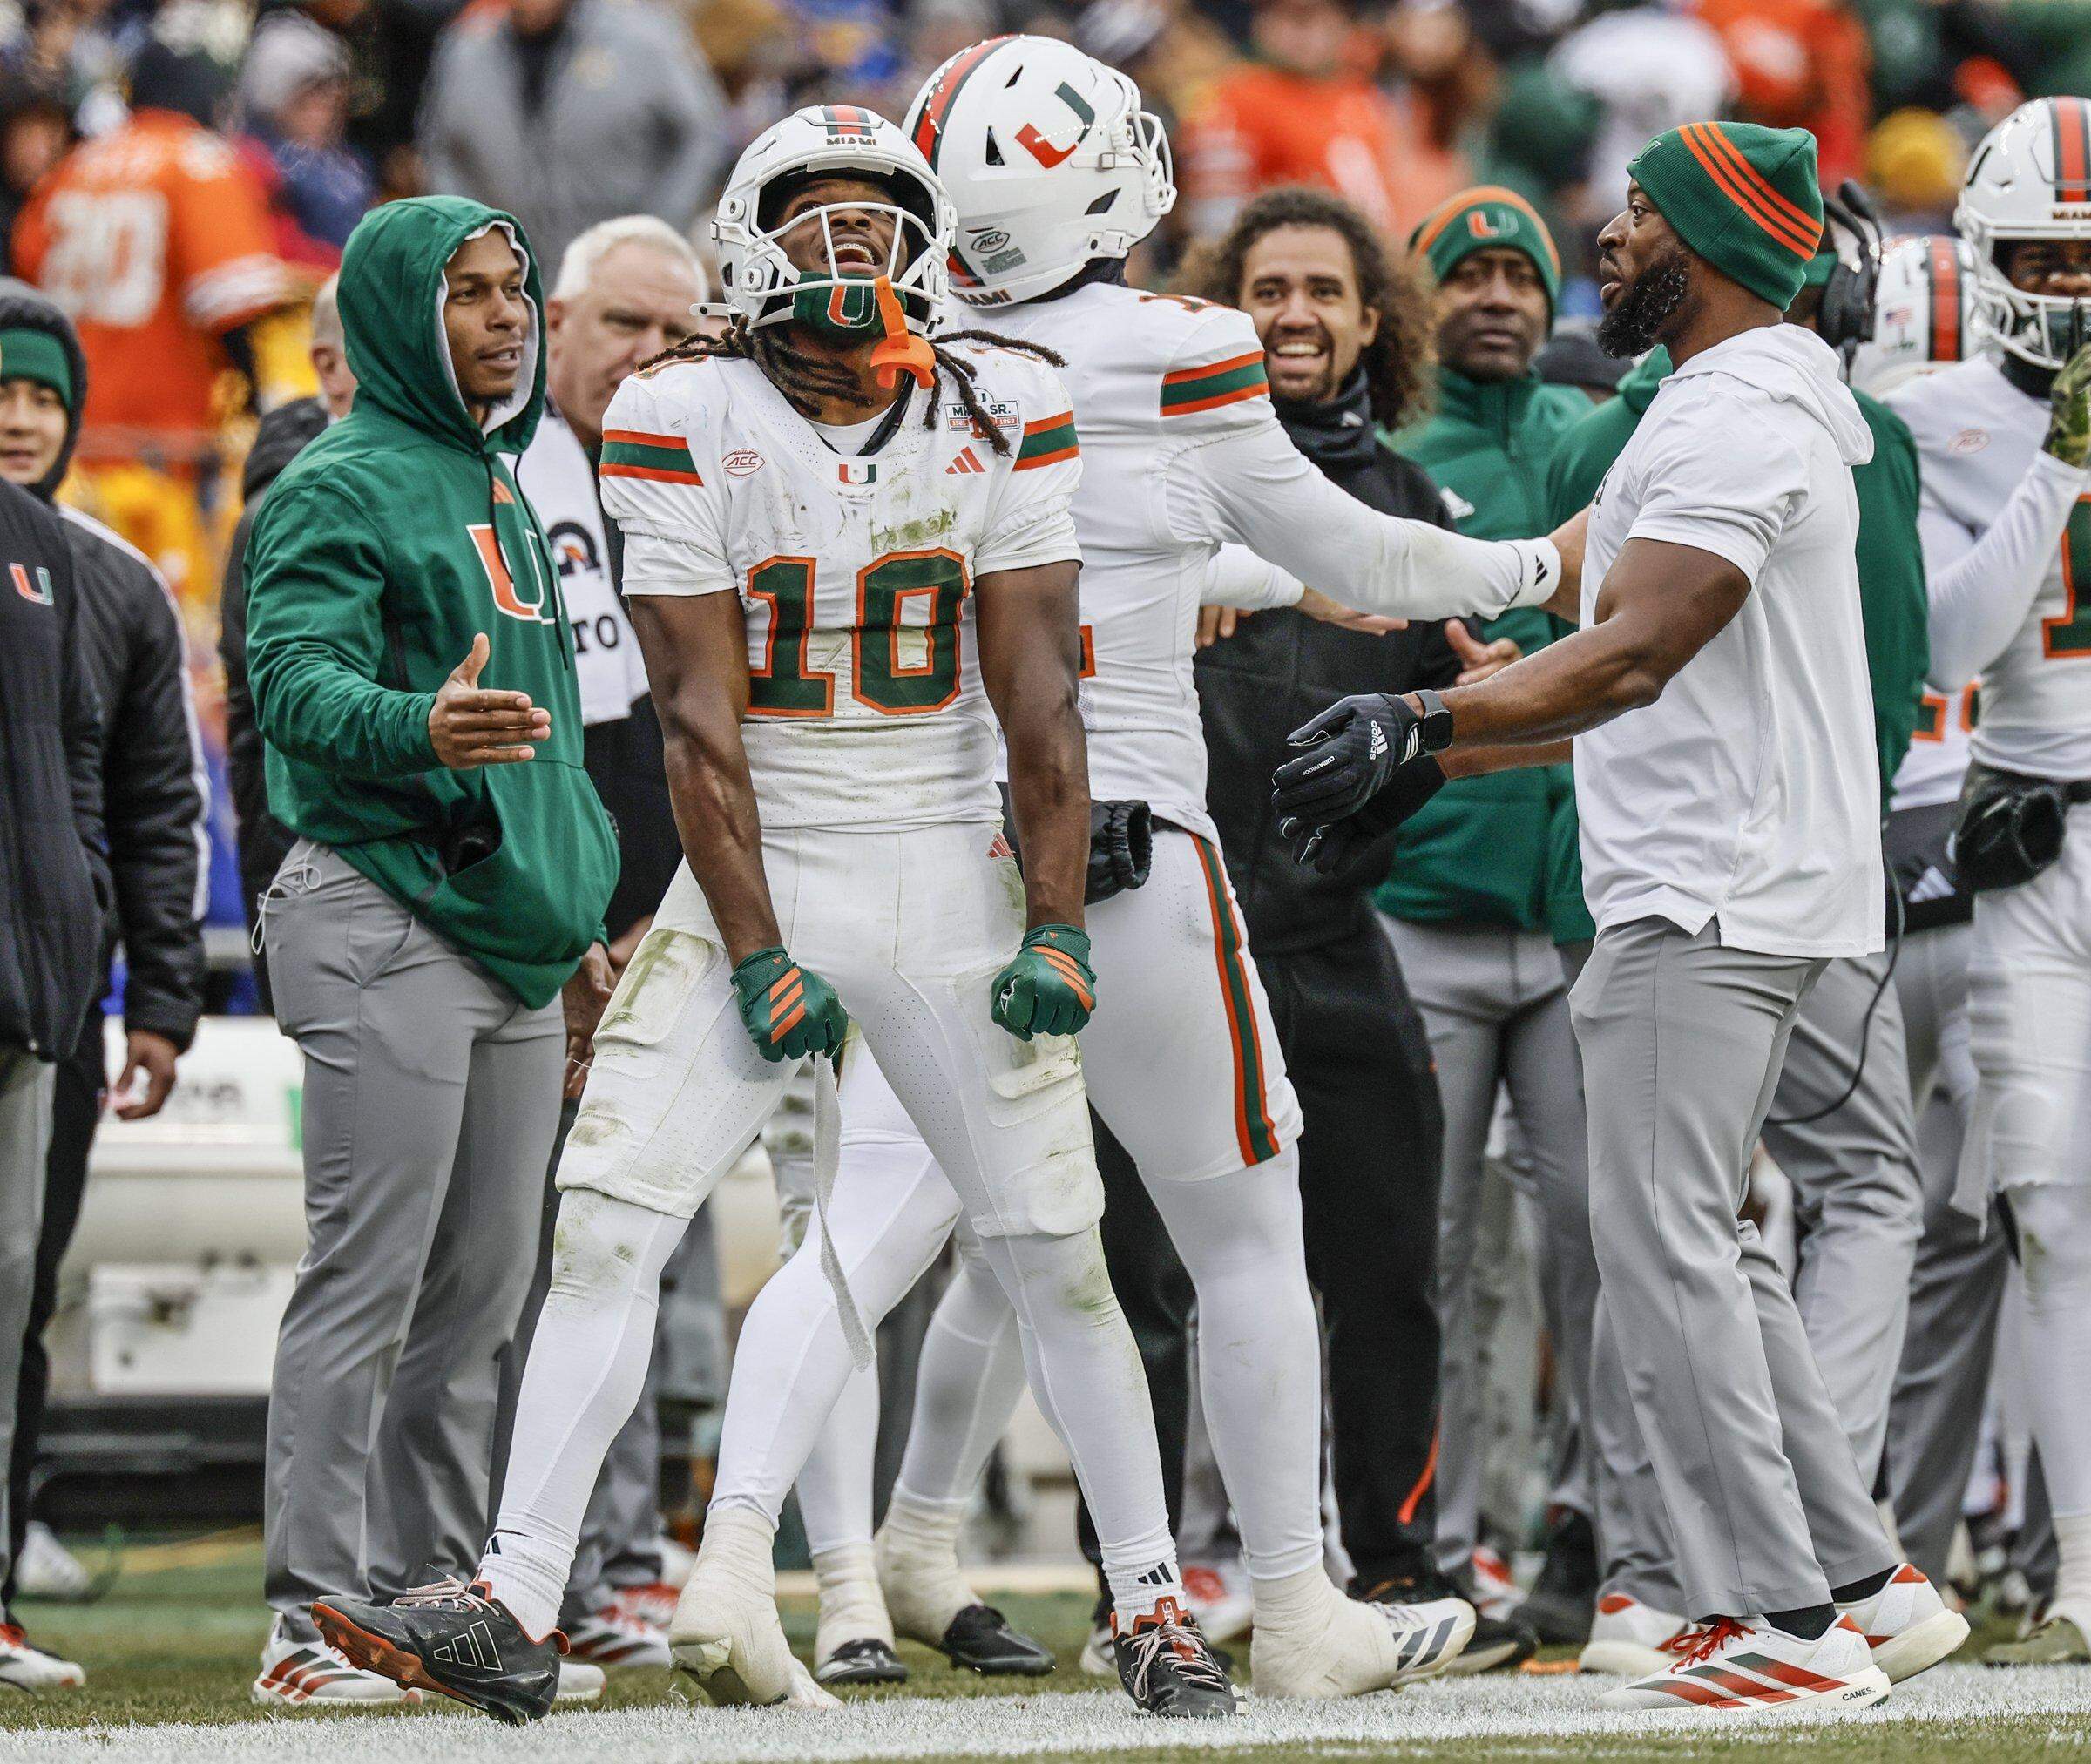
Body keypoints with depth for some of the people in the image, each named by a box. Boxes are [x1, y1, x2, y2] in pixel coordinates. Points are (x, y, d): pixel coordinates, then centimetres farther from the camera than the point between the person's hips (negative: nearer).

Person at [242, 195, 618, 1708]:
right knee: (368, 1280, -10)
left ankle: (435, 1592, 15)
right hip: (383, 918, -9)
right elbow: (298, 684, -20)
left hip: (513, 939, 9)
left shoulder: (502, 491, 21)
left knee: (483, 1293, 9)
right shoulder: (340, 489, -7)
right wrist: (420, 727, -39)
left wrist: (577, 918, 26)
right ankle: (315, 1617, -8)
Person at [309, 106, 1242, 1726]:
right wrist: (752, 954, -13)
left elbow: (1039, 701, -3)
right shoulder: (686, 423, -6)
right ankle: (520, 1607, -10)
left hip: (948, 881, 1)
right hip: (759, 869, -1)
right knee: (608, 1218, -11)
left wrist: (1057, 926, -9)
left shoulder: (1003, 417, -2)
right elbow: (702, 718, -9)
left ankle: (1155, 1604, 14)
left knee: (1056, 1248, 1)